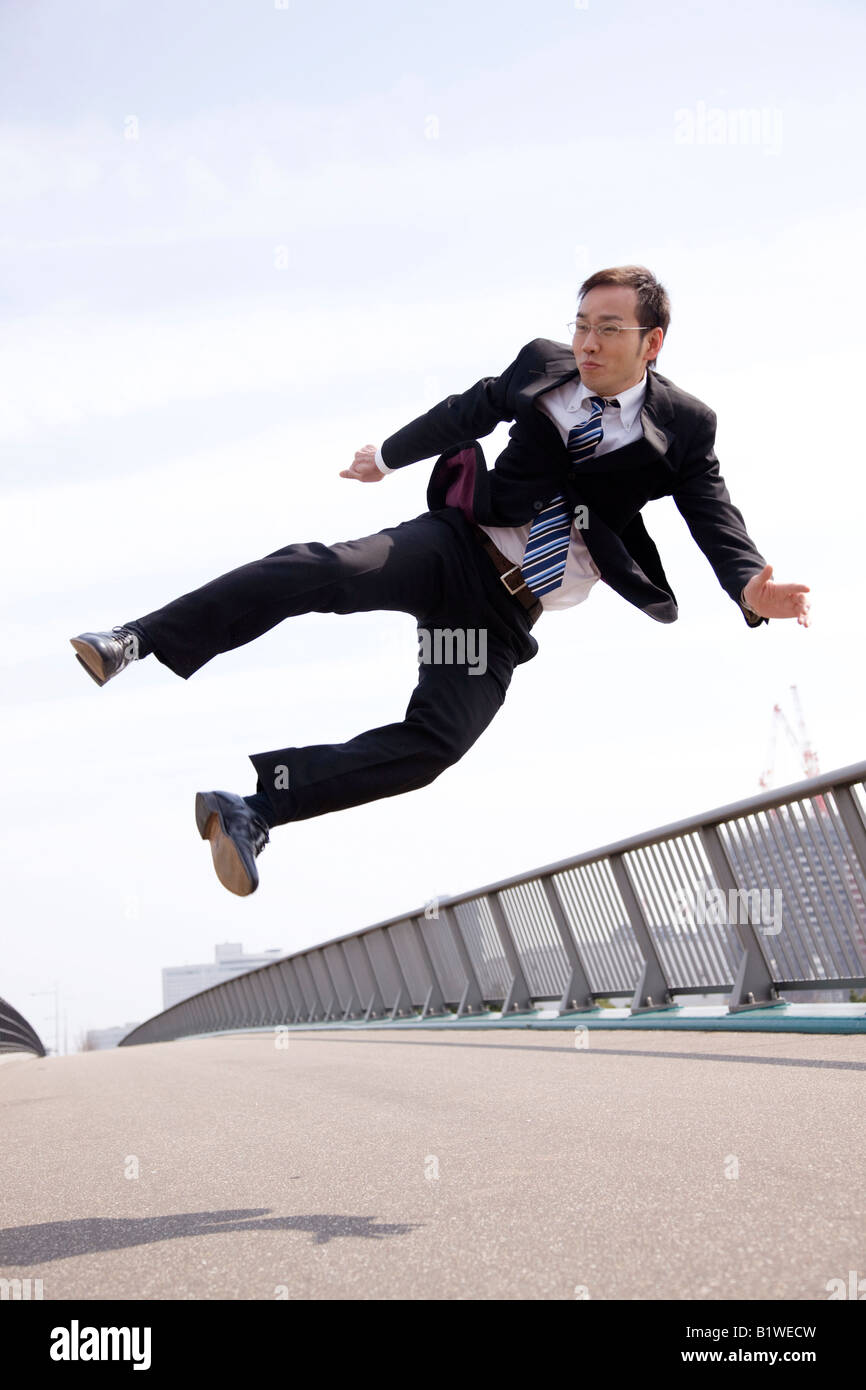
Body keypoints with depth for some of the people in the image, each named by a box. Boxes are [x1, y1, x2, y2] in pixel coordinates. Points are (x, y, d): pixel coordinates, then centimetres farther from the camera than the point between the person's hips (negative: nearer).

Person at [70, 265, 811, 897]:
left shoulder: (685, 426, -1)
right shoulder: (543, 364, 4)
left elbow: (715, 518, -5)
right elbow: (467, 412, 19)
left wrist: (750, 590, -26)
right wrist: (389, 454, 31)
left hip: (508, 609, 0)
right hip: (456, 545, 1)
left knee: (432, 746, -20)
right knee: (322, 569, -28)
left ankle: (255, 804, -17)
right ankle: (138, 644, -31)